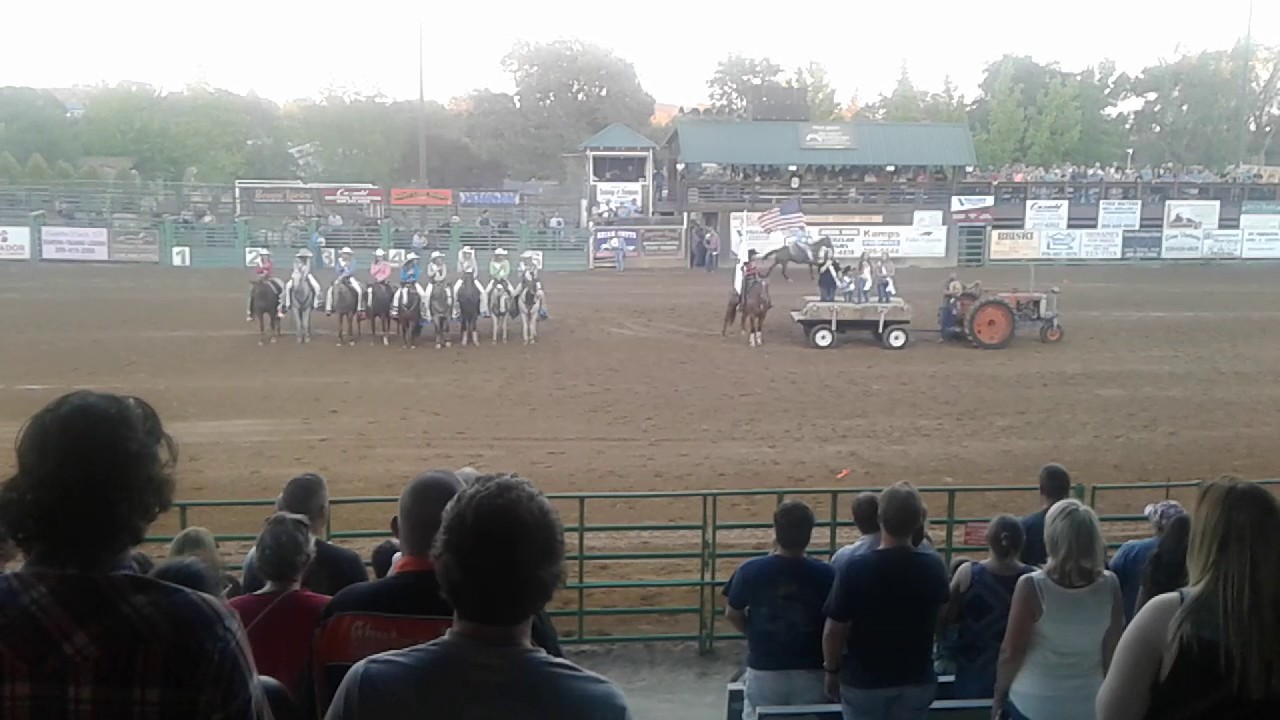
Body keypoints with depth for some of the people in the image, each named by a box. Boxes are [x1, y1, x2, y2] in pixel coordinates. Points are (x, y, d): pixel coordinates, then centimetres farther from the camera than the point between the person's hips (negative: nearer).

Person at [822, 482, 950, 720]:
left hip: (863, 681, -2)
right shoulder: (933, 569, -10)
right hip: (917, 680, 3)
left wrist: (832, 670, 2)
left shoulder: (854, 569, -20)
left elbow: (833, 631, -13)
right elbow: (938, 621, 8)